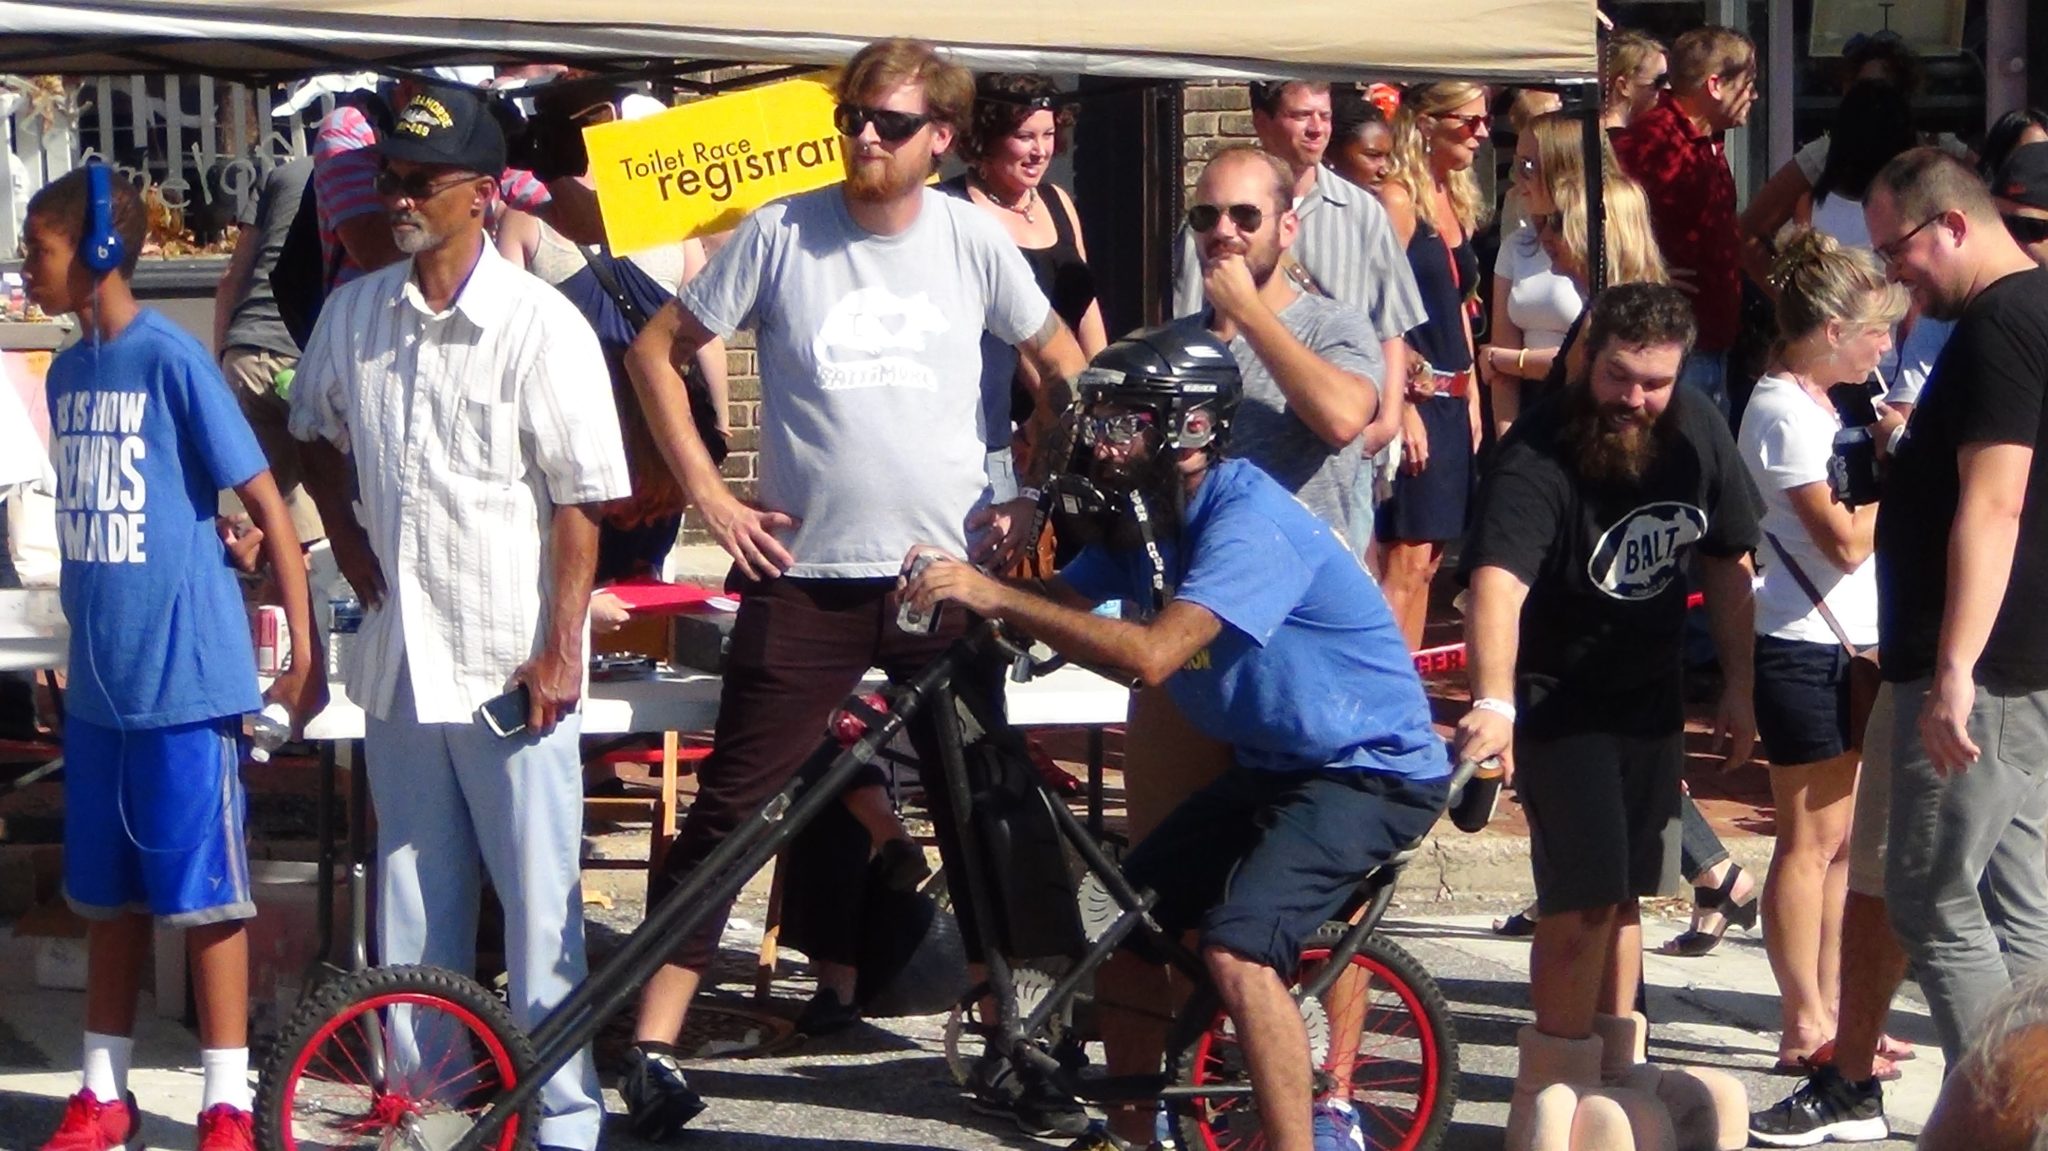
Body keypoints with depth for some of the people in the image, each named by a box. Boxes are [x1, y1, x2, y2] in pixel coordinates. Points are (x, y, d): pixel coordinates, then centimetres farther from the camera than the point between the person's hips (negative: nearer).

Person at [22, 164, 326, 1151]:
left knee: (204, 891, 0)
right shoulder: (68, 372, 9)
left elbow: (268, 507, -10)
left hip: (185, 679, -7)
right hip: (99, 680, 7)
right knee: (106, 894, 13)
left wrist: (306, 656, -11)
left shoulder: (171, 361, -12)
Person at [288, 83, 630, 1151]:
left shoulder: (542, 326, -10)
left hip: (509, 663, -5)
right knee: (411, 901, 13)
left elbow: (580, 501, -10)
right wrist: (346, 536, 11)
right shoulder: (352, 314, 5)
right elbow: (316, 433, 25)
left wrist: (560, 650, -13)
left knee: (539, 903, 0)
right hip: (399, 656, 5)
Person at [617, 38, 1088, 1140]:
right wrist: (709, 493, -2)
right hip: (805, 576, -1)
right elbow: (655, 352, 4)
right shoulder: (779, 234, -3)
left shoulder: (972, 238, 1)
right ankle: (653, 1045, 0)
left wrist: (1037, 497, 4)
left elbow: (1062, 369, 13)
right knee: (733, 806, -3)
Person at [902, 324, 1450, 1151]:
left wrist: (998, 597, -39)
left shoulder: (1249, 522, -26)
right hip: (1270, 765, 10)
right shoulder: (1144, 520, 4)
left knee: (1237, 950, -26)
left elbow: (1152, 654, -38)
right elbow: (1059, 601, -4)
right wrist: (954, 593, -25)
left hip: (1369, 769, -9)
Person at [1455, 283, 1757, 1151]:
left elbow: (1728, 560, 7)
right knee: (1585, 894, -11)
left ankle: (1615, 1064, 31)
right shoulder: (1538, 456, -27)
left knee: (1624, 891, 17)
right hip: (1558, 695, -6)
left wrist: (1739, 686, 7)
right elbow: (1497, 580, -42)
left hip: (1651, 693, 6)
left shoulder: (1698, 435, -8)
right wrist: (1494, 702, -56)